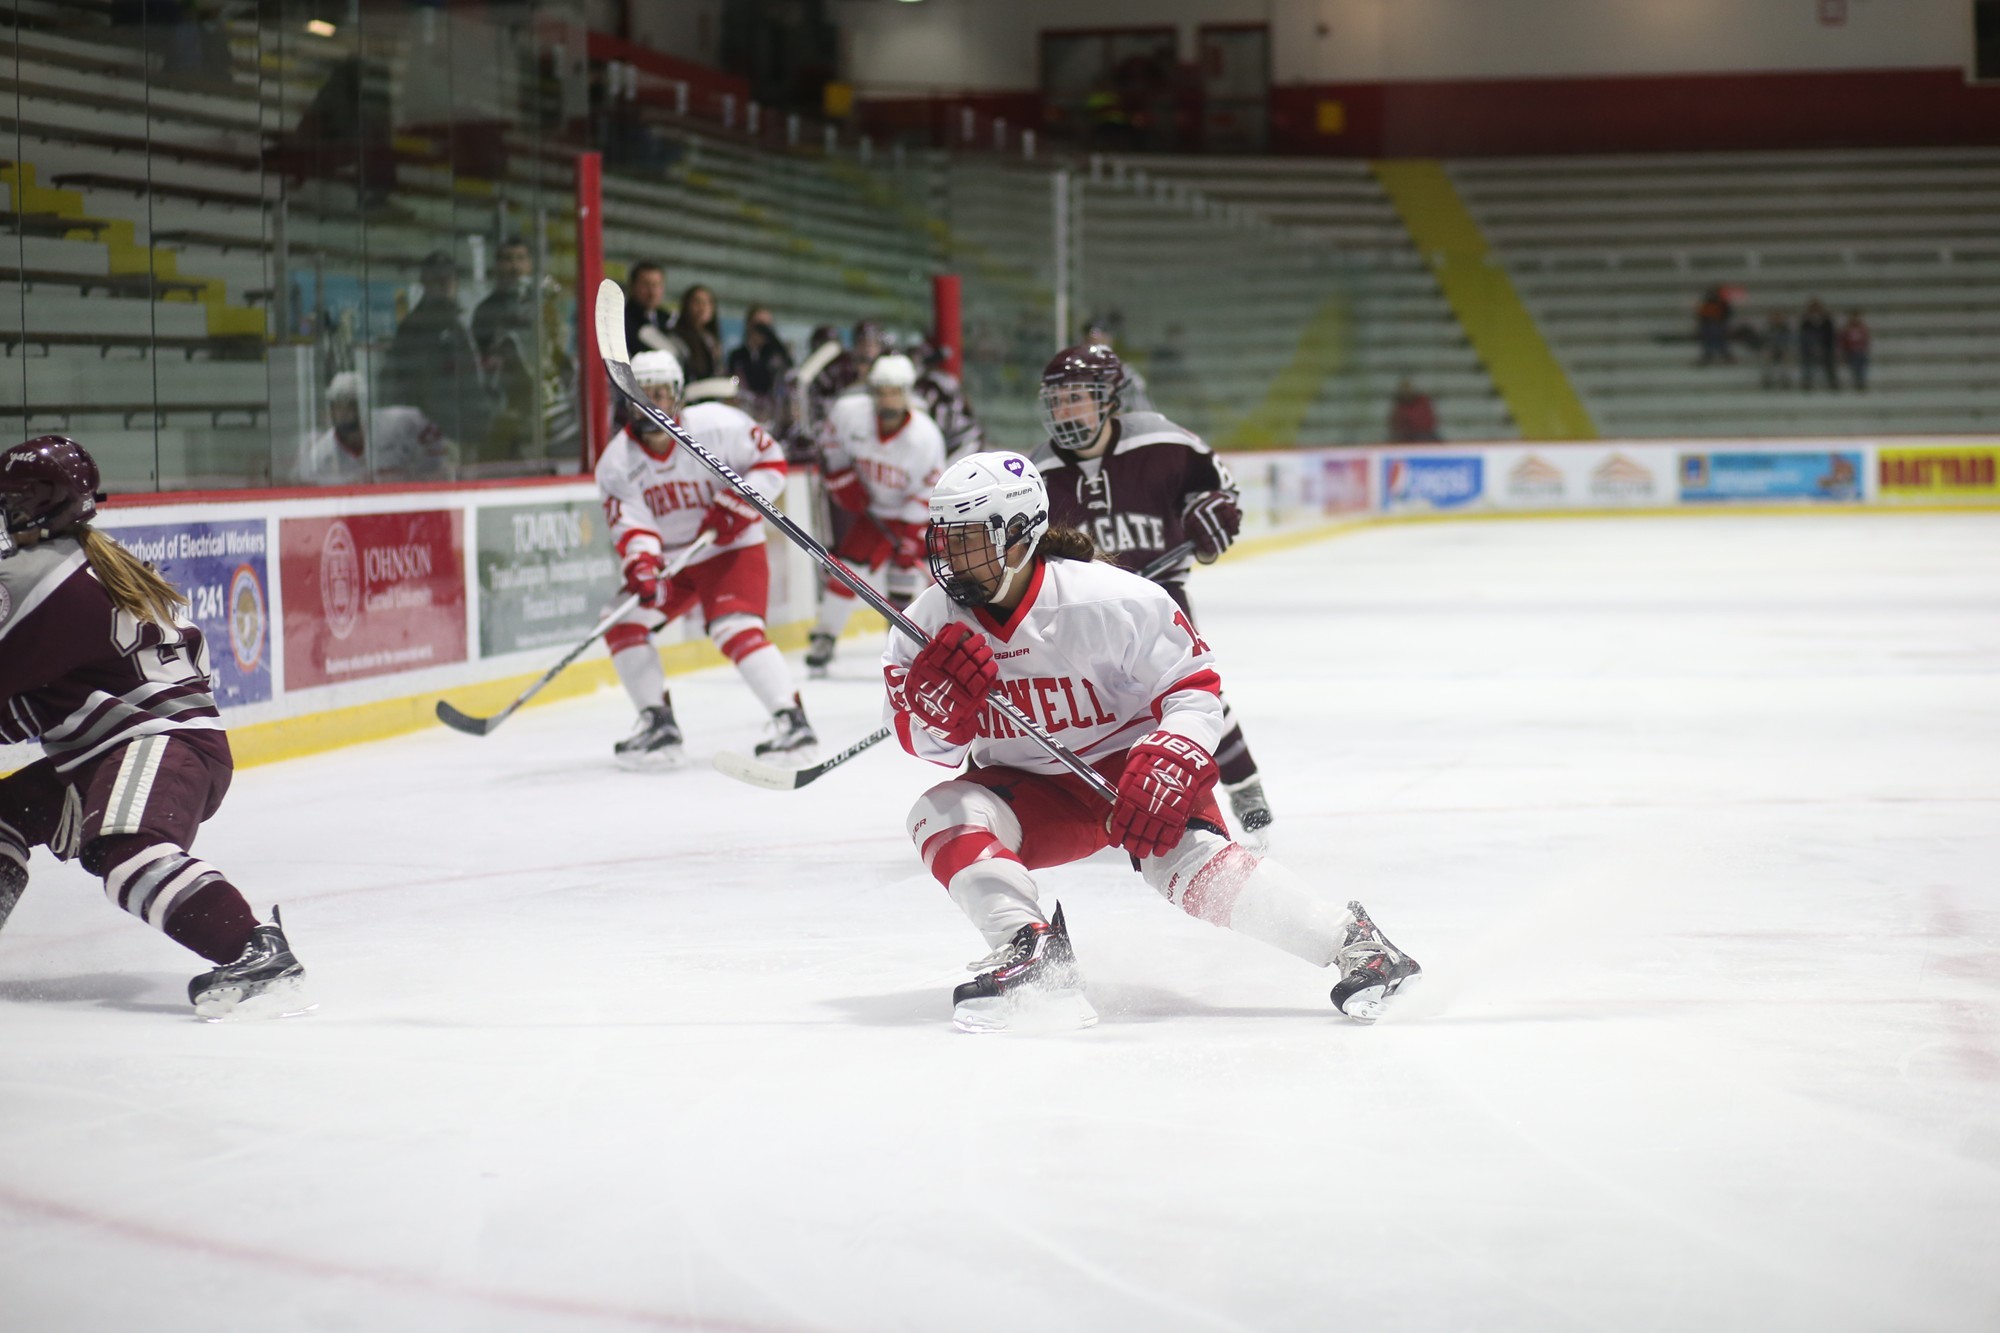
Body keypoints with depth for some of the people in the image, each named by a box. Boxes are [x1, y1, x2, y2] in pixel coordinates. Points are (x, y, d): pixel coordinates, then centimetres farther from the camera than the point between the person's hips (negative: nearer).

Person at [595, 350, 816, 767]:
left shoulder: (716, 425, -17)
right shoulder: (617, 462, -8)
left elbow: (770, 460, -8)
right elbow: (632, 526, -16)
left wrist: (738, 502, -22)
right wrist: (641, 567, -36)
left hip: (732, 549, -5)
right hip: (670, 560, 5)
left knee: (735, 630, -24)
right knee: (623, 621, -8)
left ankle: (792, 720, -23)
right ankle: (658, 724, -1)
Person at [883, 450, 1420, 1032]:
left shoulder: (1110, 601, -24)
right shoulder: (930, 625, -12)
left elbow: (1194, 687, -15)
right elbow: (931, 744, -6)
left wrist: (1168, 765, -32)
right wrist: (932, 697, -29)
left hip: (1128, 761, -4)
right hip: (1031, 789, 5)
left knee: (1183, 855, -31)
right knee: (943, 811, -23)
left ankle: (1350, 942, -22)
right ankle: (1029, 954, -31)